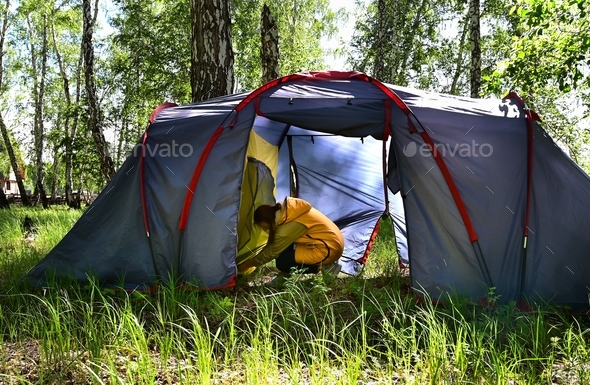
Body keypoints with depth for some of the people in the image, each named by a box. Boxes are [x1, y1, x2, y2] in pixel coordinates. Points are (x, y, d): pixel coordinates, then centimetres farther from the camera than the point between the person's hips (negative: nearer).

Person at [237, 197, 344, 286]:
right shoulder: (283, 210, 1)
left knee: (282, 262, -14)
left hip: (329, 248, -9)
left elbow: (271, 252, -12)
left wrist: (249, 264, 1)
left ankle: (325, 267, -6)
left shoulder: (289, 226, -26)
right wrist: (252, 260, 15)